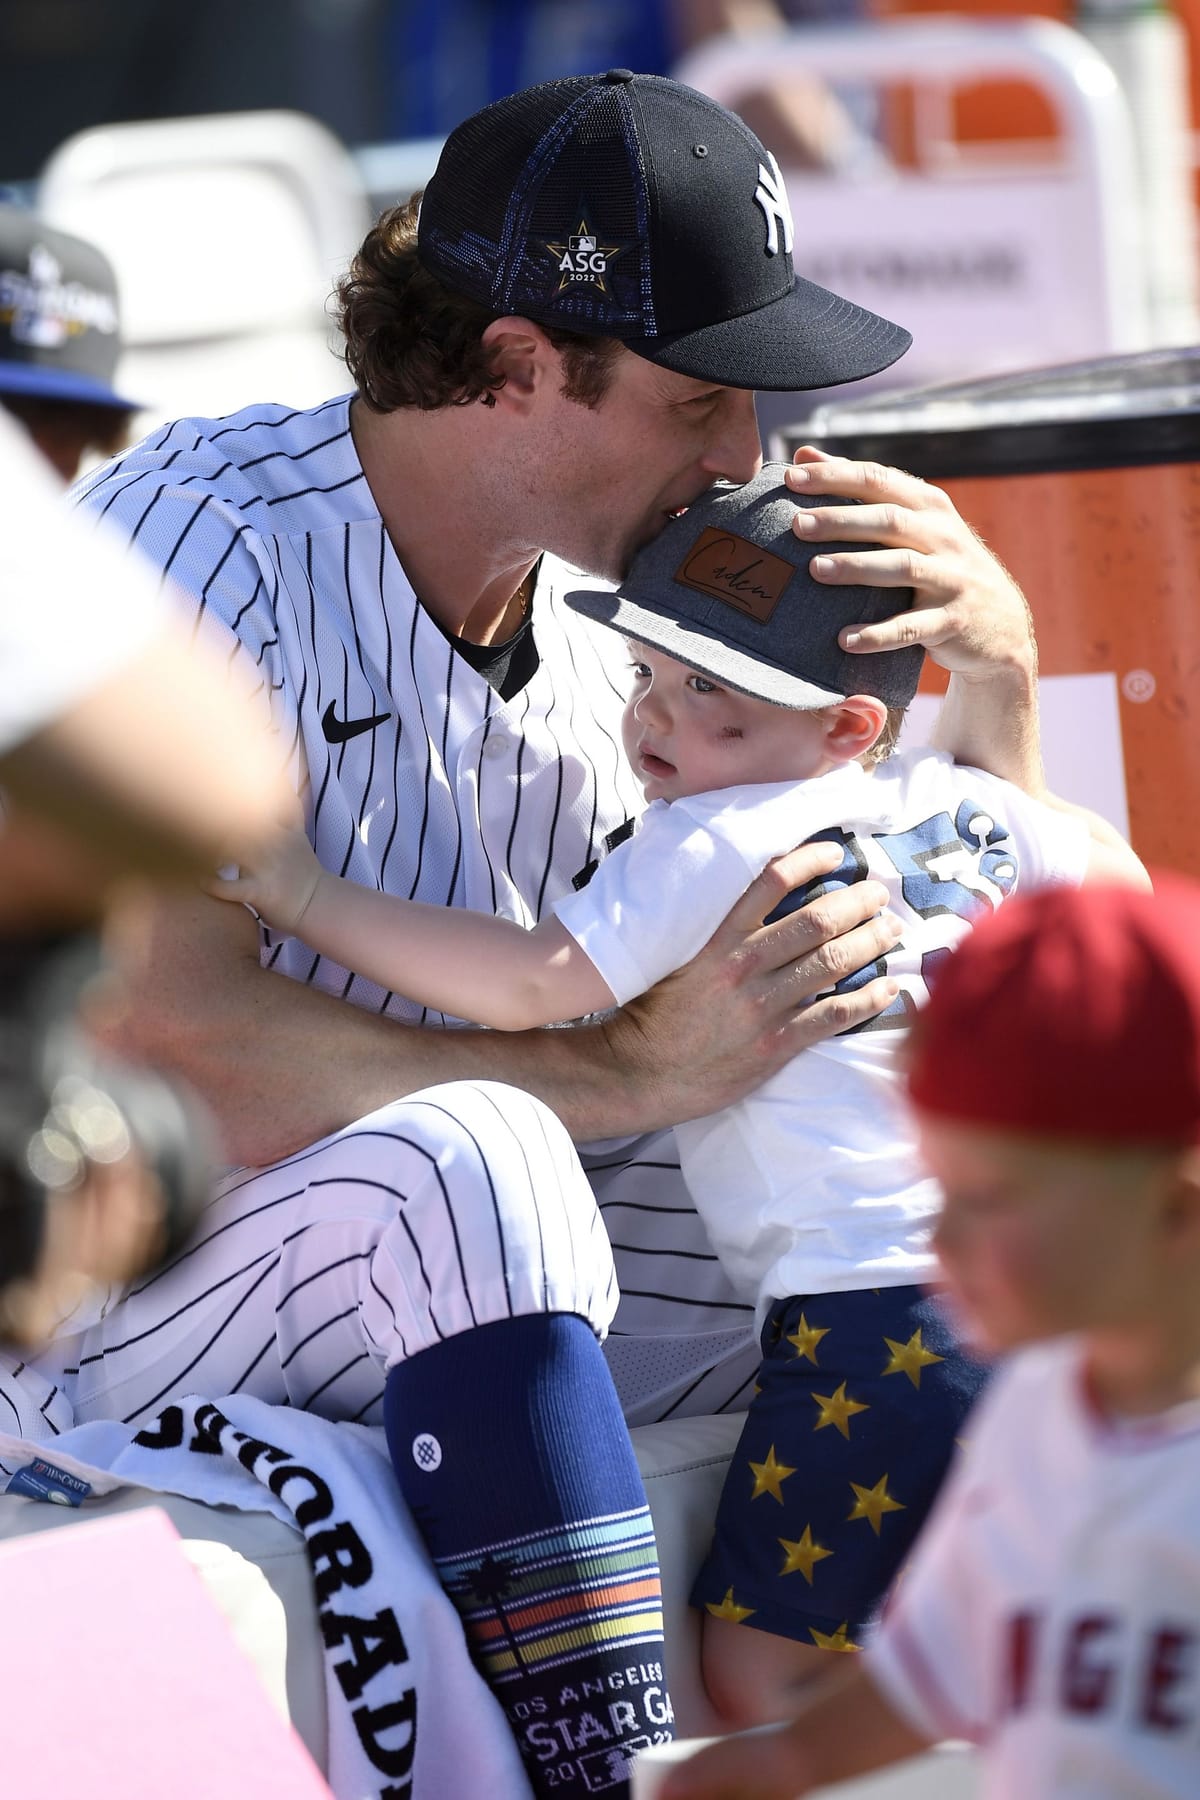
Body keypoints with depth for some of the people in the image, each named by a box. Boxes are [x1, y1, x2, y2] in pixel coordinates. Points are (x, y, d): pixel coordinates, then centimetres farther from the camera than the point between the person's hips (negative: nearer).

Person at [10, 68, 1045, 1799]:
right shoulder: (205, 544, -18)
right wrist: (622, 1073, -31)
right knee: (466, 1162, -35)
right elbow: (166, 1035, -30)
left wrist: (997, 677, -8)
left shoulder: (596, 640, 5)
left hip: (436, 1277, 8)